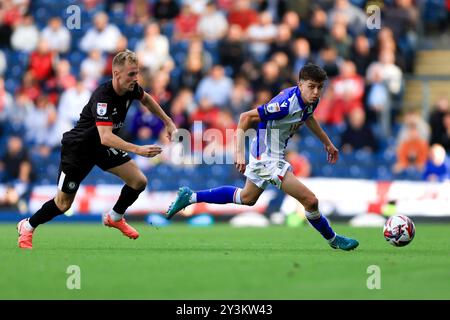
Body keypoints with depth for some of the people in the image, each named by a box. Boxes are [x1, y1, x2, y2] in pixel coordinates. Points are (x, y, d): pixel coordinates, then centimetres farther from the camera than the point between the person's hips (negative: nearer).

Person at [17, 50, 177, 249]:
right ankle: (27, 227, 25)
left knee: (139, 181, -6)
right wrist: (138, 150, -54)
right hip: (77, 148, -7)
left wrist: (168, 122, 12)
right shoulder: (102, 97, -35)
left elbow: (146, 99, 15)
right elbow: (105, 137, -46)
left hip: (102, 147, 7)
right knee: (64, 203, -1)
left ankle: (115, 217, 21)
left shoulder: (131, 88, -12)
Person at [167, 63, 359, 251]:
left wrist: (327, 142, 29)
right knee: (310, 201, -11)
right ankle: (333, 239, 11)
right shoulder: (286, 104, -31)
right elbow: (246, 117, -28)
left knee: (247, 198, 30)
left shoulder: (311, 100, -3)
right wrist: (239, 152, -32)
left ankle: (190, 196, 36)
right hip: (268, 159, -10)